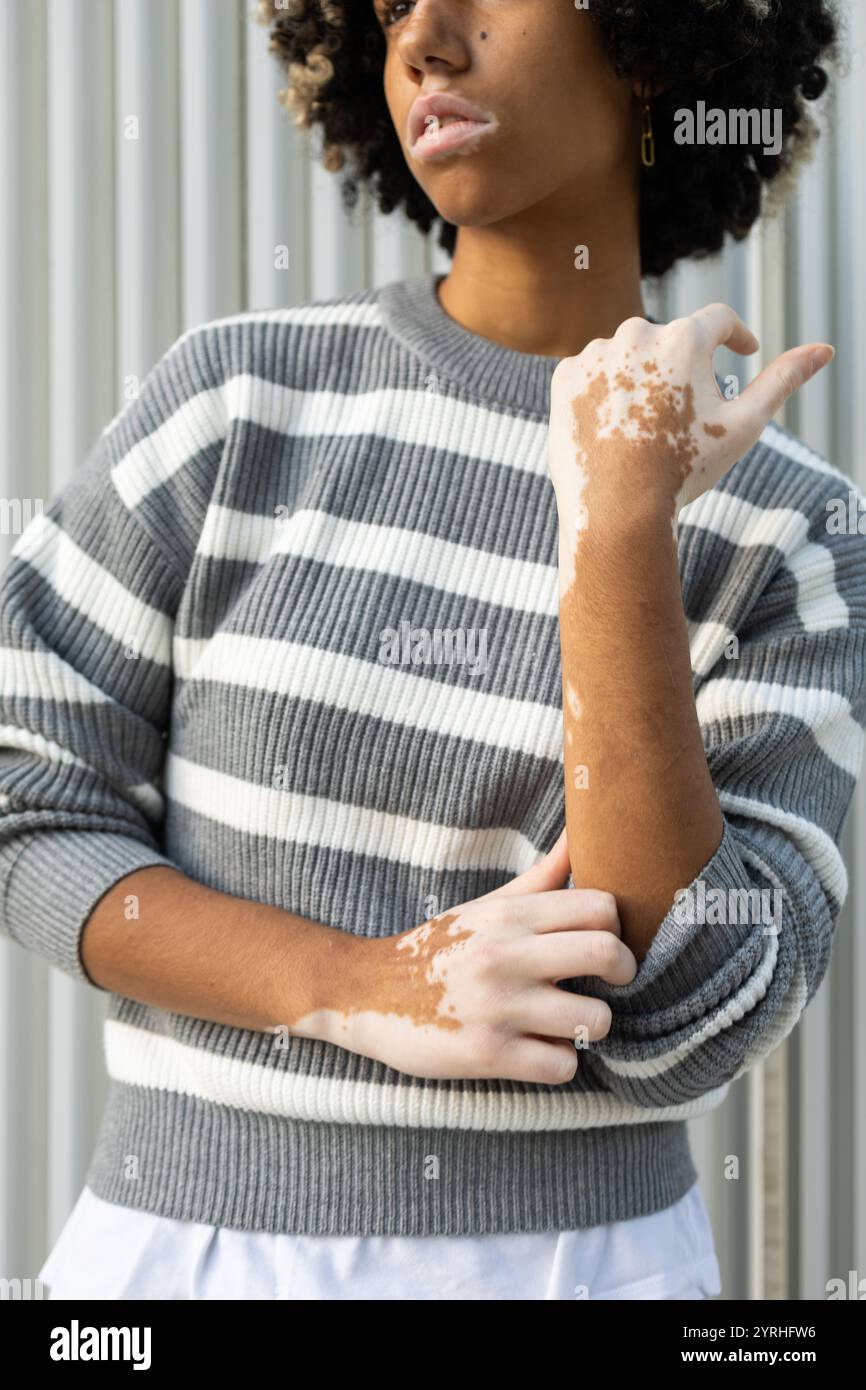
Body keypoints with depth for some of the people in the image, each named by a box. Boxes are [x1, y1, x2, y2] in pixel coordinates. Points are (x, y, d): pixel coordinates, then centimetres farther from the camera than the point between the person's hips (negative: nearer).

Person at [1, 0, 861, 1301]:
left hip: (570, 1277, 0)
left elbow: (676, 1028, -15)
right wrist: (369, 991, -19)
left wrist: (620, 525, -23)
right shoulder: (242, 395, -3)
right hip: (198, 1264, 1)